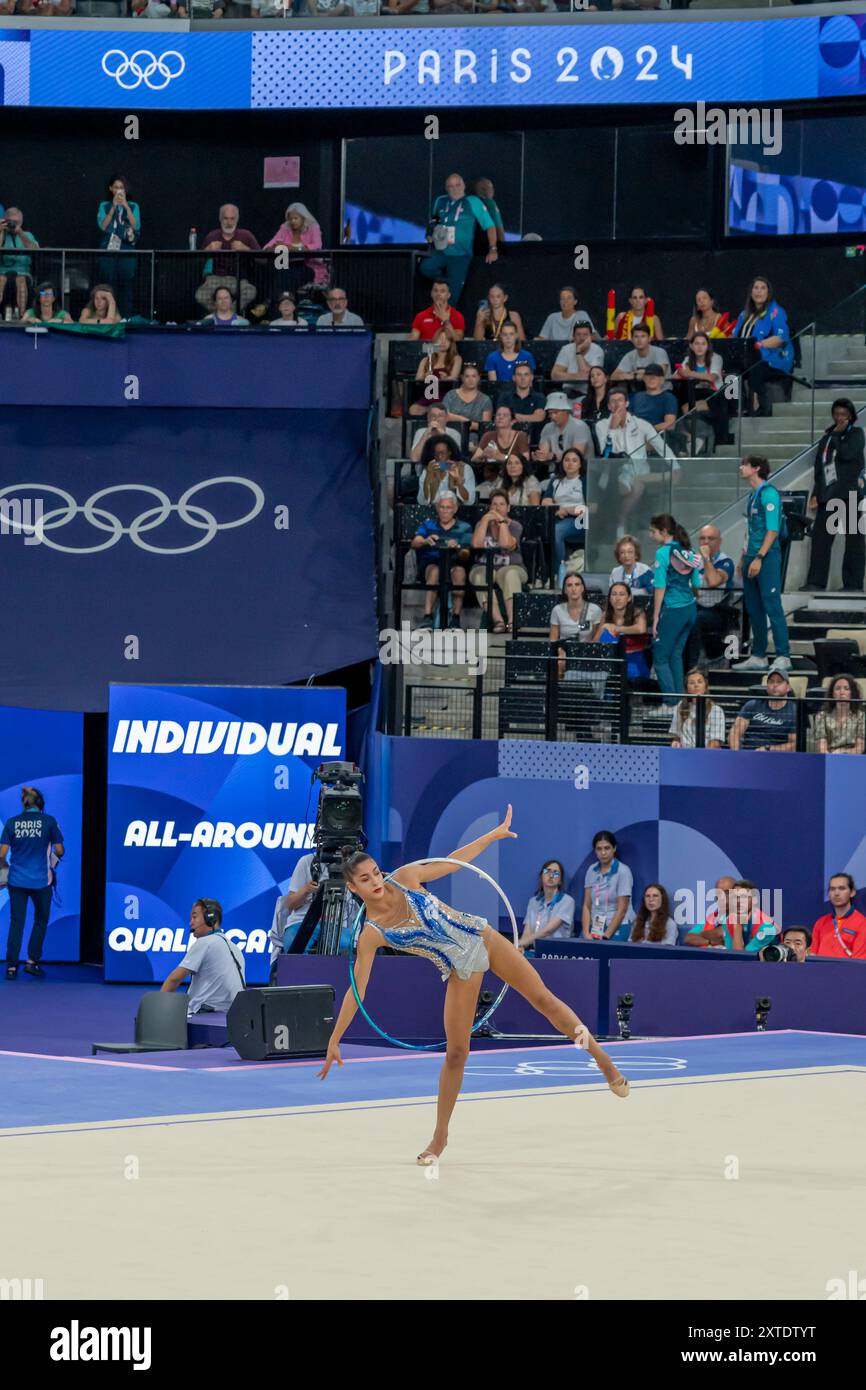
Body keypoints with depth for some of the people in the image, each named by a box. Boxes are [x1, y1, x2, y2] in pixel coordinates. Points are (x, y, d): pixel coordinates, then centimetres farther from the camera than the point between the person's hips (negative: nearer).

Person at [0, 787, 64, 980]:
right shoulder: (48, 821, -5)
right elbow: (59, 851, -3)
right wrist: (56, 855, 20)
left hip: (17, 880, 1)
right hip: (41, 880, -1)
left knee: (16, 922, 7)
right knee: (41, 920, 17)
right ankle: (32, 961, 13)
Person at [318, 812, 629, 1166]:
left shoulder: (403, 878, -10)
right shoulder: (370, 934, -16)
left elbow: (452, 861, 3)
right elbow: (356, 990, -16)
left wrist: (495, 834, 6)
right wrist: (334, 1041, -20)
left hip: (481, 937, 2)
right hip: (461, 970, -2)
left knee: (543, 998, 1)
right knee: (456, 1053, -3)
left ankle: (599, 1055, 17)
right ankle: (440, 1136, 11)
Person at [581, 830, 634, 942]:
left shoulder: (623, 871, -8)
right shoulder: (592, 871, 6)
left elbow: (621, 910, -11)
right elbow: (587, 906, 6)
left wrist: (605, 937, -15)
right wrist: (586, 933, -7)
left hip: (618, 929, -4)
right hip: (595, 929, 4)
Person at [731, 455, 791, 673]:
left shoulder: (768, 493, -12)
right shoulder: (754, 495, 17)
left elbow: (772, 529, -18)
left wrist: (759, 557, -22)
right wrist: (744, 559, 22)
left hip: (767, 557, -10)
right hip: (752, 557, 10)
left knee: (772, 606, -11)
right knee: (754, 609, 11)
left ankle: (783, 657, -11)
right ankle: (758, 657, 17)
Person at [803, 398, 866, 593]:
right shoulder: (827, 438, 20)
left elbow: (847, 454, -15)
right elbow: (819, 467, 21)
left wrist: (837, 434, -2)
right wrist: (816, 494, 15)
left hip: (850, 493, -6)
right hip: (828, 494, 6)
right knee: (820, 536, -1)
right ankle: (816, 581, 0)